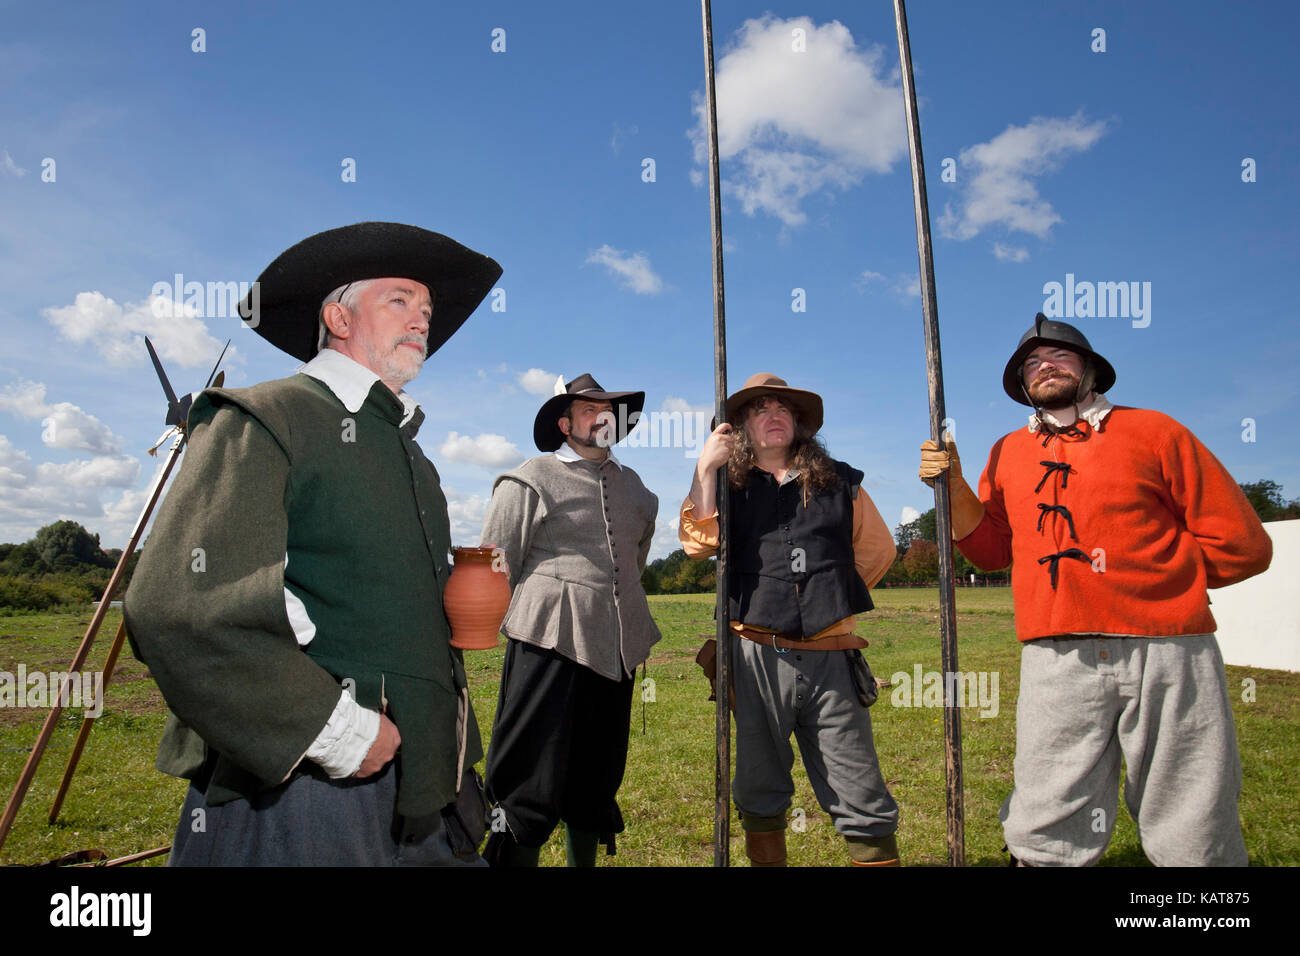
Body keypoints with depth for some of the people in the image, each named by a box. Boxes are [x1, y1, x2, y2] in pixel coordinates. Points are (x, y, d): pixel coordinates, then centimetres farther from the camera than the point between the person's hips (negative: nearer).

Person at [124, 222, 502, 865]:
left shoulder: (412, 457, 18)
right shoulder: (262, 421, -6)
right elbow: (176, 607, -19)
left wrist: (455, 757, 14)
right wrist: (335, 730, -18)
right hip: (292, 796, -7)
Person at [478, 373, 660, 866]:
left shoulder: (630, 483, 16)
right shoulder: (532, 479, -1)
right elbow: (492, 566, -1)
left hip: (616, 647, 6)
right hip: (551, 645, -6)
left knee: (596, 779, 15)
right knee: (533, 781, -3)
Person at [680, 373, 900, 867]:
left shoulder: (838, 482, 12)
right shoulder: (728, 485, 10)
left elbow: (877, 551, 21)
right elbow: (699, 543, -8)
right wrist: (706, 468, -10)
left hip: (830, 656, 0)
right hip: (756, 657, 0)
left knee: (862, 802, 1)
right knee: (760, 795, 13)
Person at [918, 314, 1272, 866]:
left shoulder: (1151, 431, 7)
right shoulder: (1010, 453, 16)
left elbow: (1241, 544, 6)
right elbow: (991, 550, 16)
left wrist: (1144, 571, 3)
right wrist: (953, 487, 3)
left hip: (1166, 654, -1)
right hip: (1056, 660, 2)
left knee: (1195, 842, 7)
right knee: (1046, 841, 1)